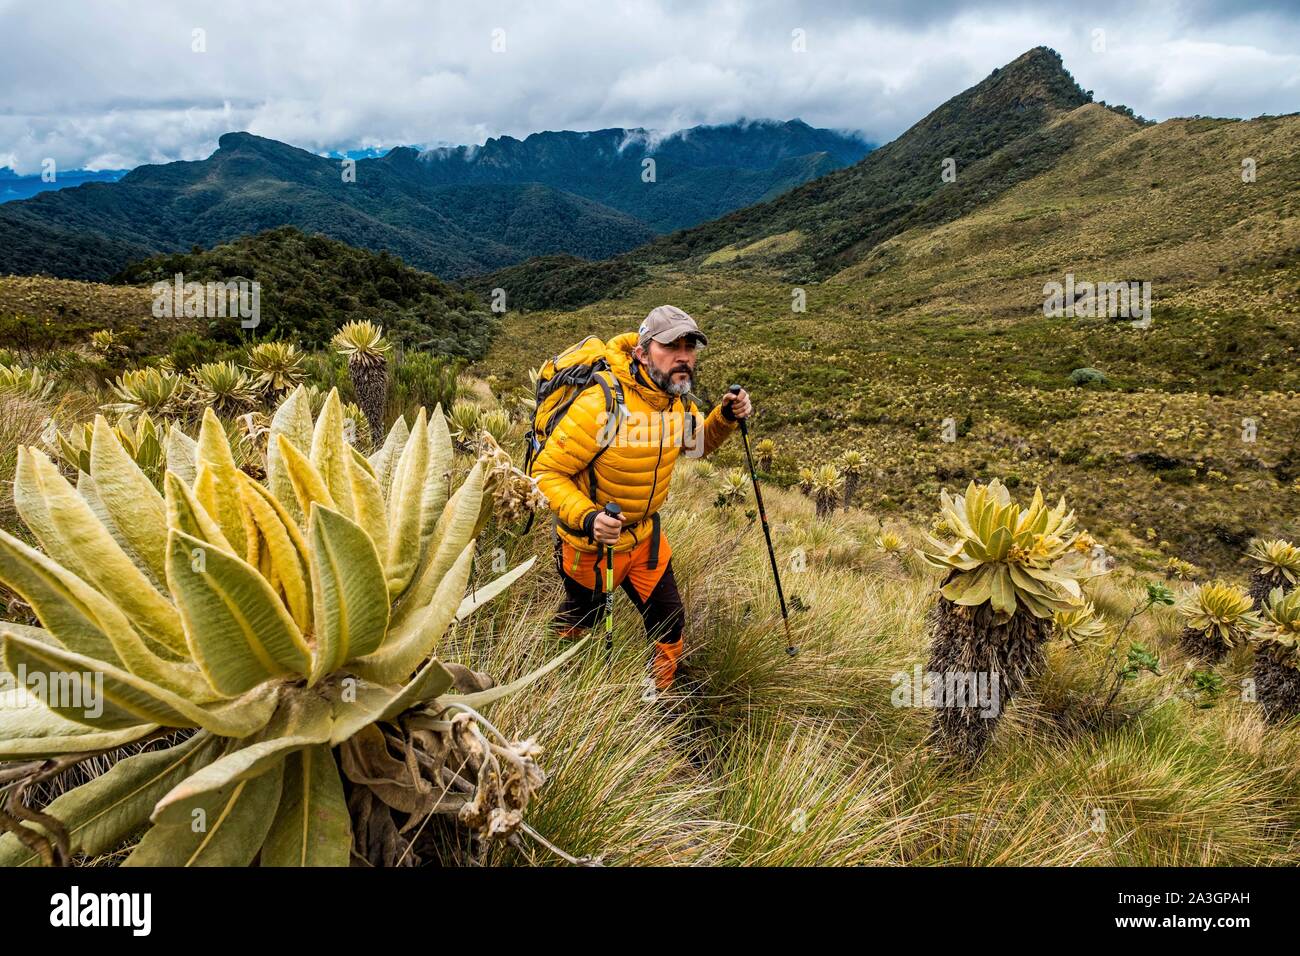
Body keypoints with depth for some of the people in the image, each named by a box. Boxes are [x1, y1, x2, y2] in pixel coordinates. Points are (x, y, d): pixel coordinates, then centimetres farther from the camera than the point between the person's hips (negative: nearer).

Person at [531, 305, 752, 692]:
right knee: (581, 618, 19)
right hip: (591, 540, -5)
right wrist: (587, 518, -42)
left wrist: (725, 418, -6)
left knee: (669, 622, 12)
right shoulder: (602, 402, -32)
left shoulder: (679, 401, -8)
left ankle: (660, 697, 38)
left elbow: (697, 445, 14)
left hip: (644, 535, 5)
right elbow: (546, 472, -27)